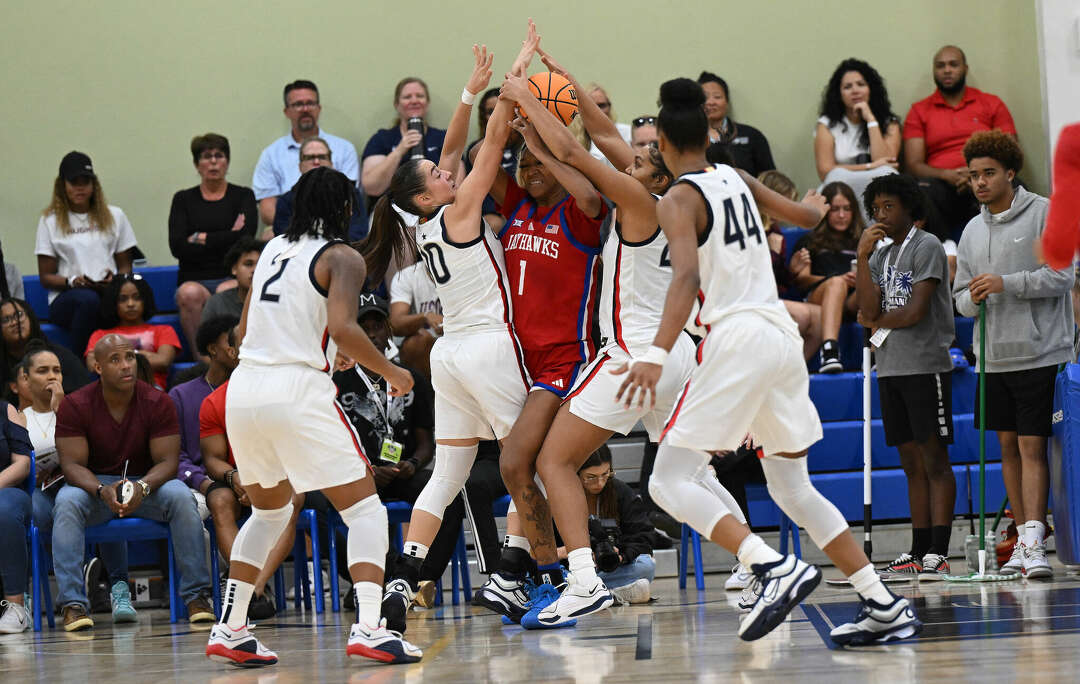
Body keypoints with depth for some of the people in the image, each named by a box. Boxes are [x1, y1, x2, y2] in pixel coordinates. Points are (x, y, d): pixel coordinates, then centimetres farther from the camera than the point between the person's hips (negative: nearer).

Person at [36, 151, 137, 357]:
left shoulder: (114, 216, 19)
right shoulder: (50, 221, 12)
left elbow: (125, 265, 18)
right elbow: (45, 277, 8)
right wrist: (73, 281, -13)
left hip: (109, 292, 1)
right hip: (65, 298, -1)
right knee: (88, 299, -40)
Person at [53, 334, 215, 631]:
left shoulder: (158, 403, -7)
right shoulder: (74, 406, -9)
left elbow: (167, 461, -11)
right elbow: (72, 464, -13)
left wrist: (143, 487, -33)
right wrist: (102, 491, -33)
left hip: (147, 484, 1)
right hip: (94, 484, 0)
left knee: (181, 497, -31)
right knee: (67, 502, -34)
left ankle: (196, 596, -25)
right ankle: (72, 603, -36)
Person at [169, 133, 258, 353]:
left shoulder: (243, 196, 13)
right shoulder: (184, 199, 15)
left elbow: (245, 239, -4)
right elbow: (177, 246, 0)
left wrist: (201, 239, -1)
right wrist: (226, 238, -2)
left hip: (233, 277, -1)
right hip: (195, 278, 1)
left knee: (226, 292, -37)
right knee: (189, 294, -35)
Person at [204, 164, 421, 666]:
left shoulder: (273, 249, 17)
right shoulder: (341, 258, -3)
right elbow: (343, 329, -19)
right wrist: (391, 372, -3)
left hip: (244, 386, 7)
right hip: (298, 389, -7)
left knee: (269, 509, 26)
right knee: (365, 508, 1)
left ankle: (229, 630, 20)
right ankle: (368, 629, -16)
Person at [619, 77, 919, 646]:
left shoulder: (677, 200, -6)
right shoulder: (733, 178, 14)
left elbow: (687, 276, -23)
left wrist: (657, 355, -31)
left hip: (735, 338, -8)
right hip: (782, 332, 8)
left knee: (671, 481, -4)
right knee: (792, 487, 16)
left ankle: (776, 569, -23)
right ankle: (885, 606, 8)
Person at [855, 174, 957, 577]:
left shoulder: (927, 248, -5)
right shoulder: (880, 256, 17)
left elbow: (915, 311, -14)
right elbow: (868, 310, 2)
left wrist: (877, 322, 3)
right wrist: (862, 257, -2)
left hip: (926, 366, -7)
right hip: (890, 369, 7)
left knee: (935, 460, -6)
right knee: (912, 463, 8)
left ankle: (938, 554, -10)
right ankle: (919, 553, 10)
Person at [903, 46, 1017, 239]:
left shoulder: (992, 104, 18)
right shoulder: (919, 111, 17)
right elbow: (913, 164, 7)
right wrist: (947, 175, -13)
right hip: (942, 183, 0)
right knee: (922, 193, -36)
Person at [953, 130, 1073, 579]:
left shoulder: (1044, 214, -3)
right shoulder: (973, 231, 14)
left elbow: (1061, 276, -11)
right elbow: (962, 296, 17)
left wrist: (1007, 283, -19)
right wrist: (972, 298, -7)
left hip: (1040, 352, -6)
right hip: (994, 356, 6)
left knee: (1032, 445, -11)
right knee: (1008, 445, 8)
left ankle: (1034, 542, -15)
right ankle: (1022, 542, 14)